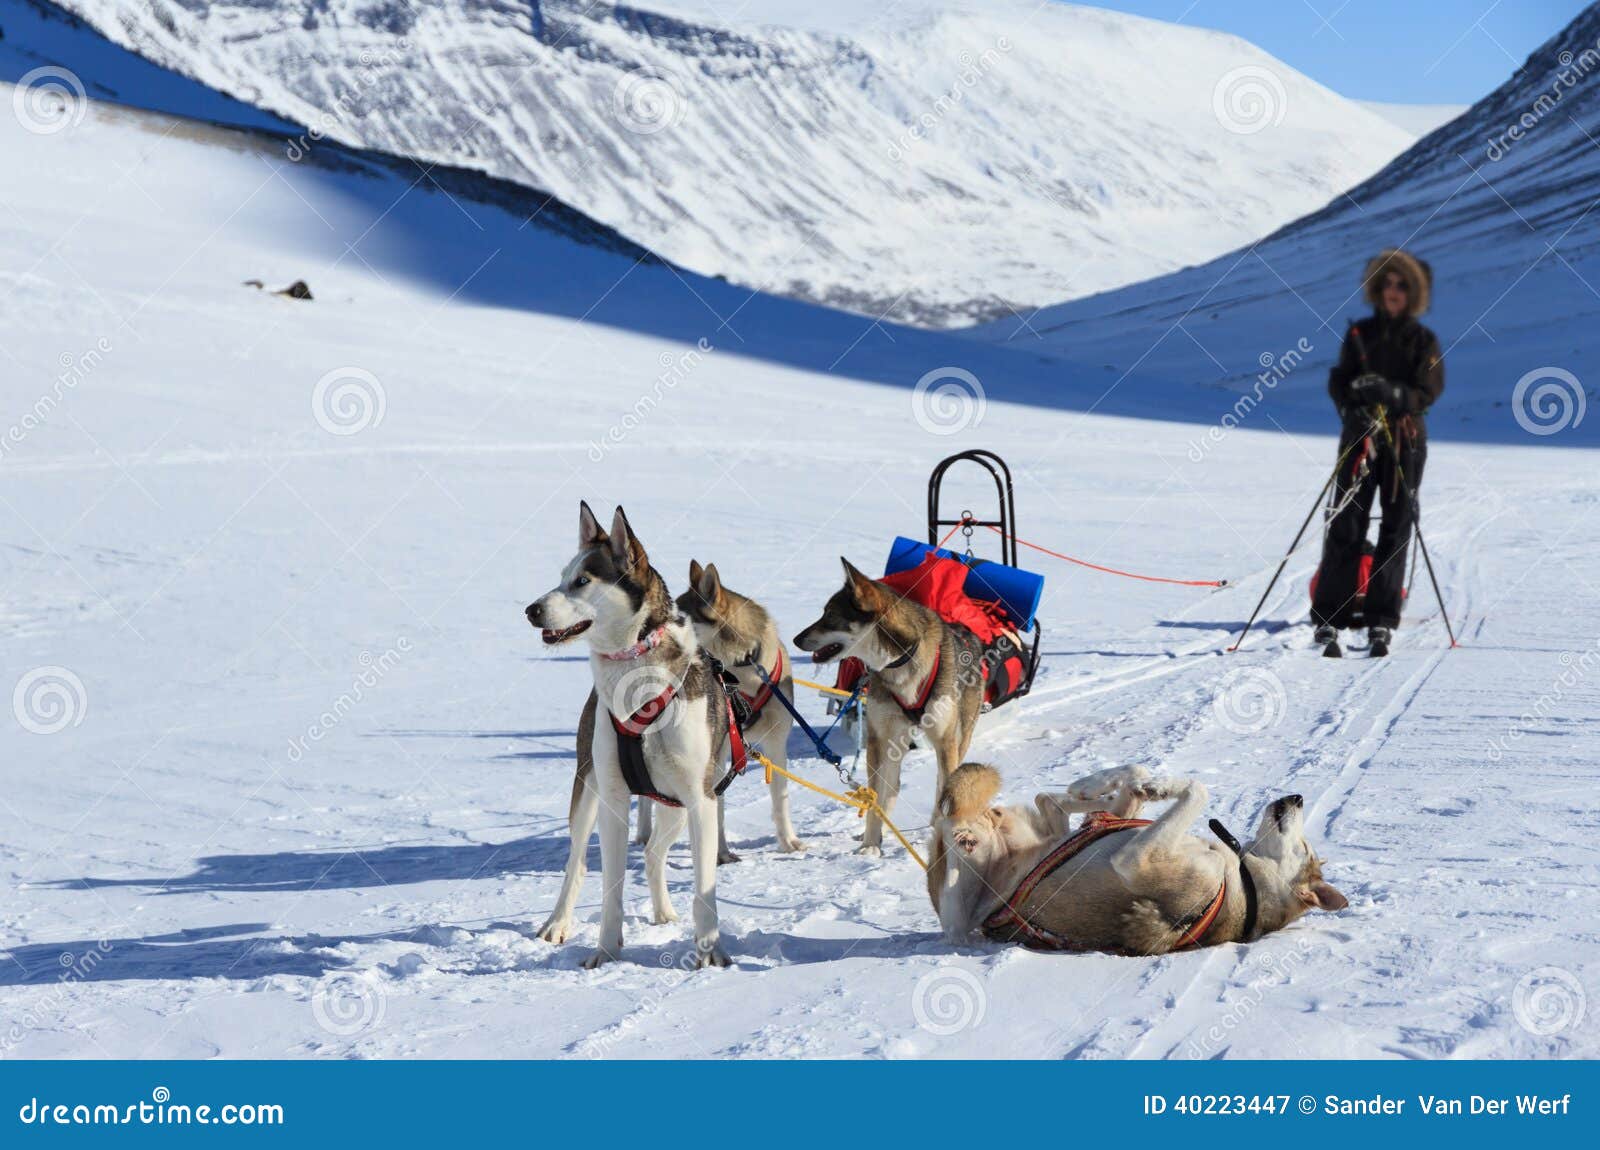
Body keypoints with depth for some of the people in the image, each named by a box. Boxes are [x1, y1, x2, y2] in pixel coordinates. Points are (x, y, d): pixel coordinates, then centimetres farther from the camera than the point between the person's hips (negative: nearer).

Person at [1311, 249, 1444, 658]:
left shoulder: (1423, 341, 5)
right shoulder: (1360, 334, 9)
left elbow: (1428, 391, -4)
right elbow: (1338, 381, 5)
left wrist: (1394, 395, -23)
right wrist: (1354, 406, -16)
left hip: (1406, 440, 0)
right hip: (1360, 436, 0)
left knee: (1396, 529, -1)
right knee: (1345, 527, -8)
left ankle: (1381, 623, 3)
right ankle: (1328, 620, -9)